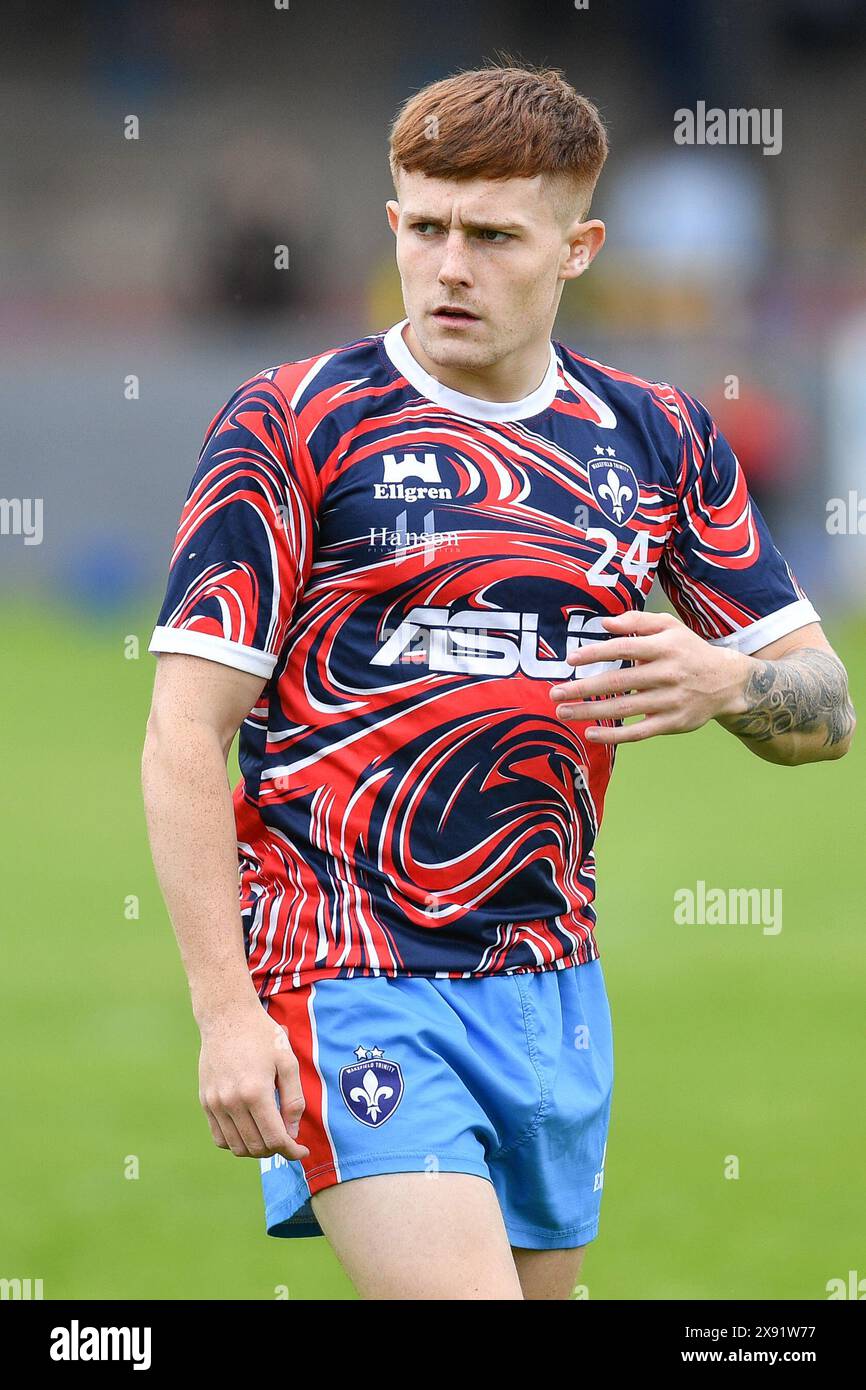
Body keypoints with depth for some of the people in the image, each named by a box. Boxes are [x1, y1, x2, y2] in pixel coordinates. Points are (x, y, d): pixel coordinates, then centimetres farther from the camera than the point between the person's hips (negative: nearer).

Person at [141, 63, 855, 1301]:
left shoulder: (662, 440, 9)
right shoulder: (291, 426, -4)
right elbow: (185, 737, -7)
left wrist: (725, 682, -12)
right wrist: (226, 1013, -15)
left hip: (554, 994, 5)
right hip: (351, 989, -5)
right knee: (453, 1292, -21)